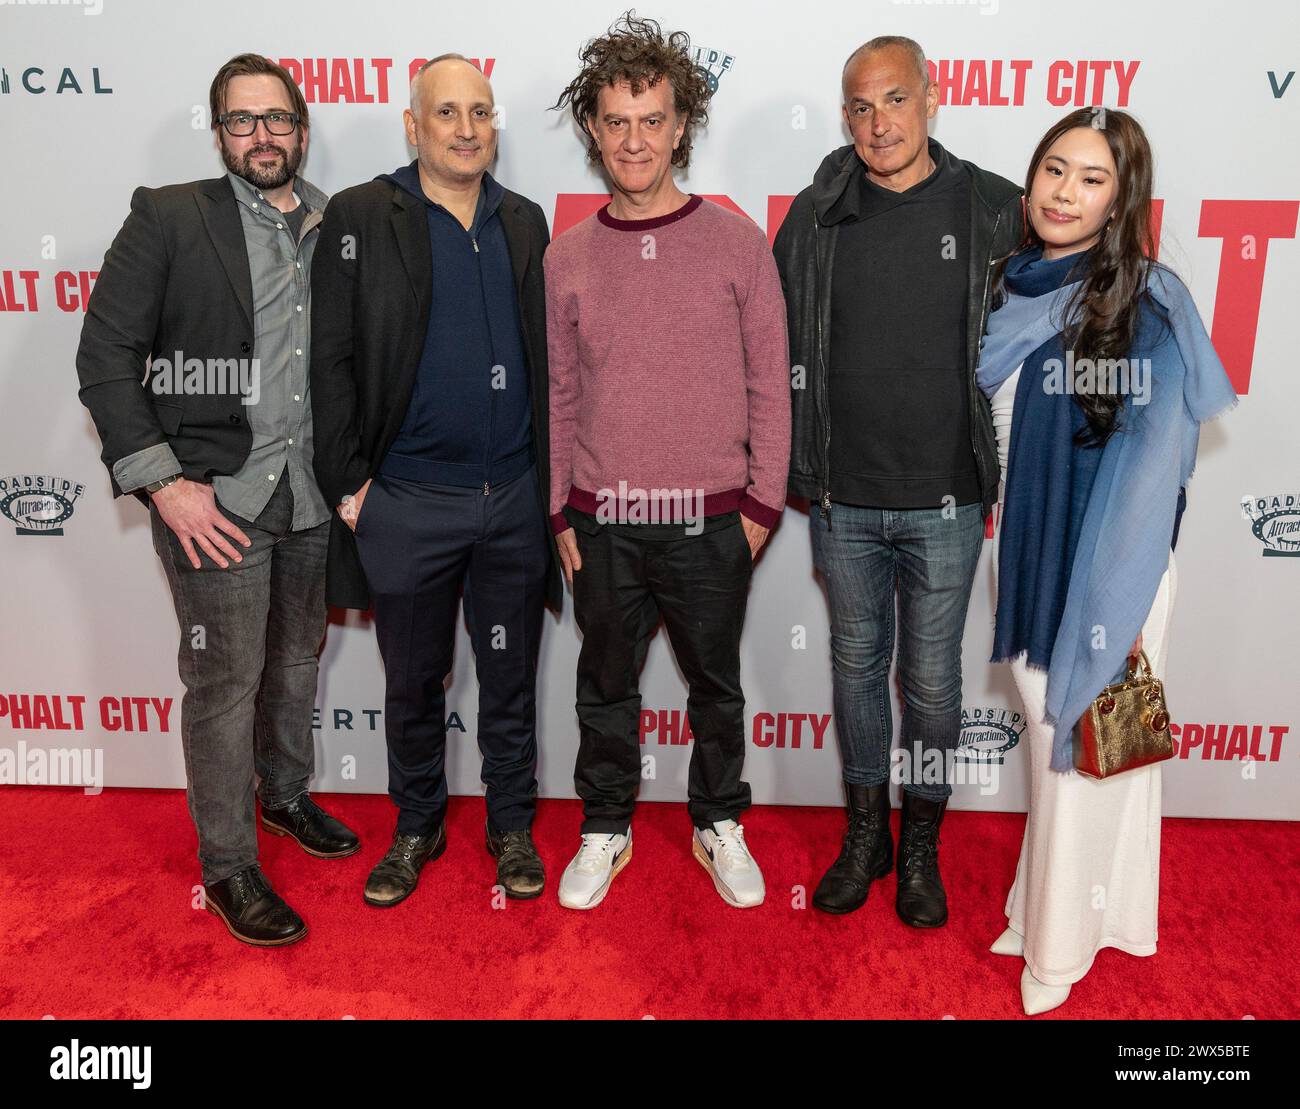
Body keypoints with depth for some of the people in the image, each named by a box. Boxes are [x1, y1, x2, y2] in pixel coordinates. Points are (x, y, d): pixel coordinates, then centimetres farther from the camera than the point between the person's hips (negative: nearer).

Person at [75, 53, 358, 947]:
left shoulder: (337, 230, 7)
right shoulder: (168, 218, -3)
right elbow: (105, 356, -6)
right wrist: (162, 480, -13)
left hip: (312, 496, 4)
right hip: (214, 498, -4)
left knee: (296, 660, 19)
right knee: (224, 681, 4)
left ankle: (287, 795, 43)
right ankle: (228, 864, 22)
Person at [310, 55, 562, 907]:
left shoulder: (524, 221, 9)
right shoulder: (360, 216, -2)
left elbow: (546, 354, 11)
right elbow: (333, 359, -4)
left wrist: (553, 476, 7)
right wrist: (348, 484, -8)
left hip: (516, 499, 3)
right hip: (407, 503, -2)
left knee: (511, 678, 14)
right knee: (413, 684, 13)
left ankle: (512, 824, 32)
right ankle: (417, 828, 34)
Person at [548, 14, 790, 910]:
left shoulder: (737, 242, -2)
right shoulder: (566, 258, 3)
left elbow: (769, 383, -1)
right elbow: (558, 396, 7)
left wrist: (763, 503, -3)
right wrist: (559, 512, 5)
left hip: (711, 522, -1)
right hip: (605, 524, 2)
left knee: (716, 685, 14)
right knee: (606, 685, 14)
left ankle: (720, 825, 35)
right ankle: (606, 830, 34)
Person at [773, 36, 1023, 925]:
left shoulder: (992, 209, -1)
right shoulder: (816, 215, 2)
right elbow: (777, 345, 7)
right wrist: (791, 467, 3)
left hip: (945, 502, -1)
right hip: (844, 501, 2)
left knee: (932, 679, 9)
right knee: (857, 666, 14)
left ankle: (922, 846, 29)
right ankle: (865, 834, 32)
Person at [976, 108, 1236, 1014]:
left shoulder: (1149, 306, -13)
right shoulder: (1010, 289, 4)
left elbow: (1152, 465, -15)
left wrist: (1119, 608, -17)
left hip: (1107, 575, -5)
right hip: (1029, 559, 5)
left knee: (1083, 748, 7)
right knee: (1048, 735, 17)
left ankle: (1060, 944, 27)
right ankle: (1051, 899, 36)